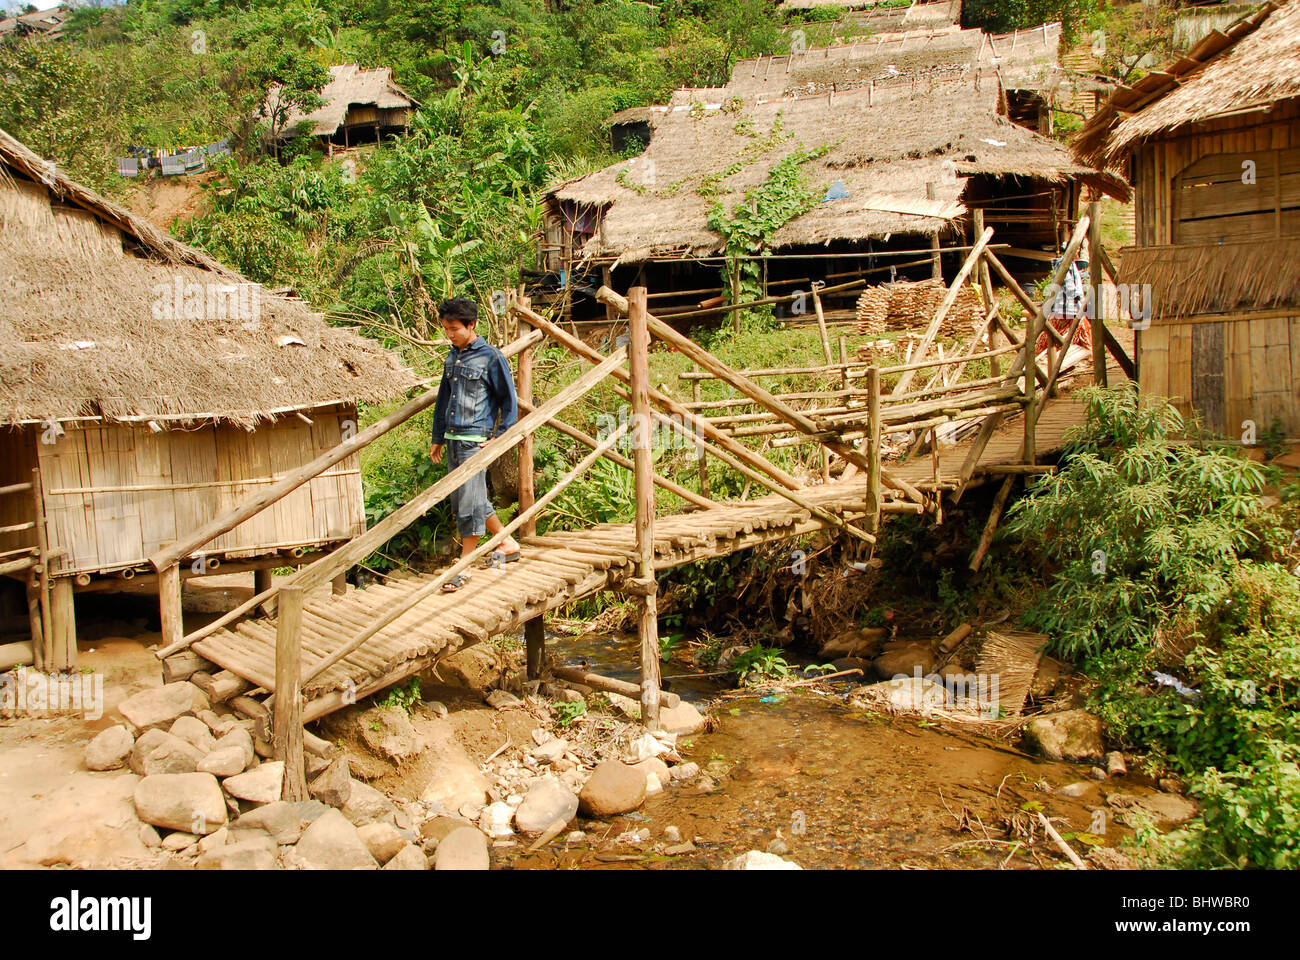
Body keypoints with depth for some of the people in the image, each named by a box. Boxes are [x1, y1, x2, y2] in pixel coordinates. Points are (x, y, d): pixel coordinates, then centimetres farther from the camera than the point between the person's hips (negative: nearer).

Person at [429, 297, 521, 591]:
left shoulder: (490, 356, -7)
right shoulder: (452, 356, 14)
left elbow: (508, 399, -4)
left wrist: (500, 437, -9)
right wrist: (438, 438, 20)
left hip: (475, 439, -8)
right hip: (453, 439, 8)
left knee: (469, 502, -7)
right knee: (461, 500, 13)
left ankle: (464, 566, 2)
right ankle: (508, 543, 27)